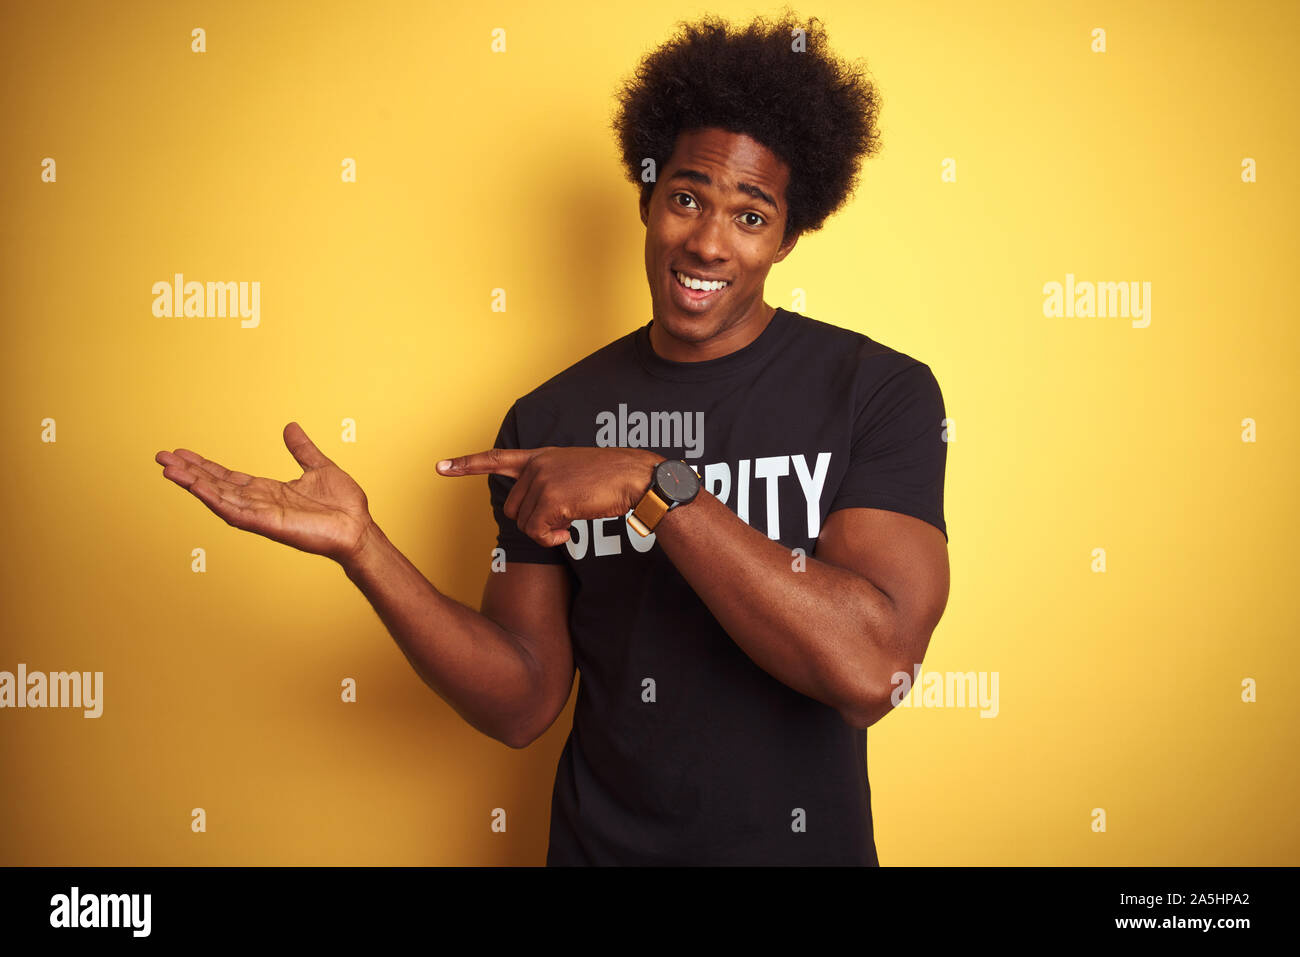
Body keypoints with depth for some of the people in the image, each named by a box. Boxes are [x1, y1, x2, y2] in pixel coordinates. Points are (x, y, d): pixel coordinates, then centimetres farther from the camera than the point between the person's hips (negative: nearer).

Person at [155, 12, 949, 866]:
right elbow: (524, 704, -5)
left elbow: (869, 670, -24)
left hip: (804, 841, -2)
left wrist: (654, 486, -26)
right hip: (600, 840, 2)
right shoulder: (550, 421, -3)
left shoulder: (878, 392, -12)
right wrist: (361, 547, -17)